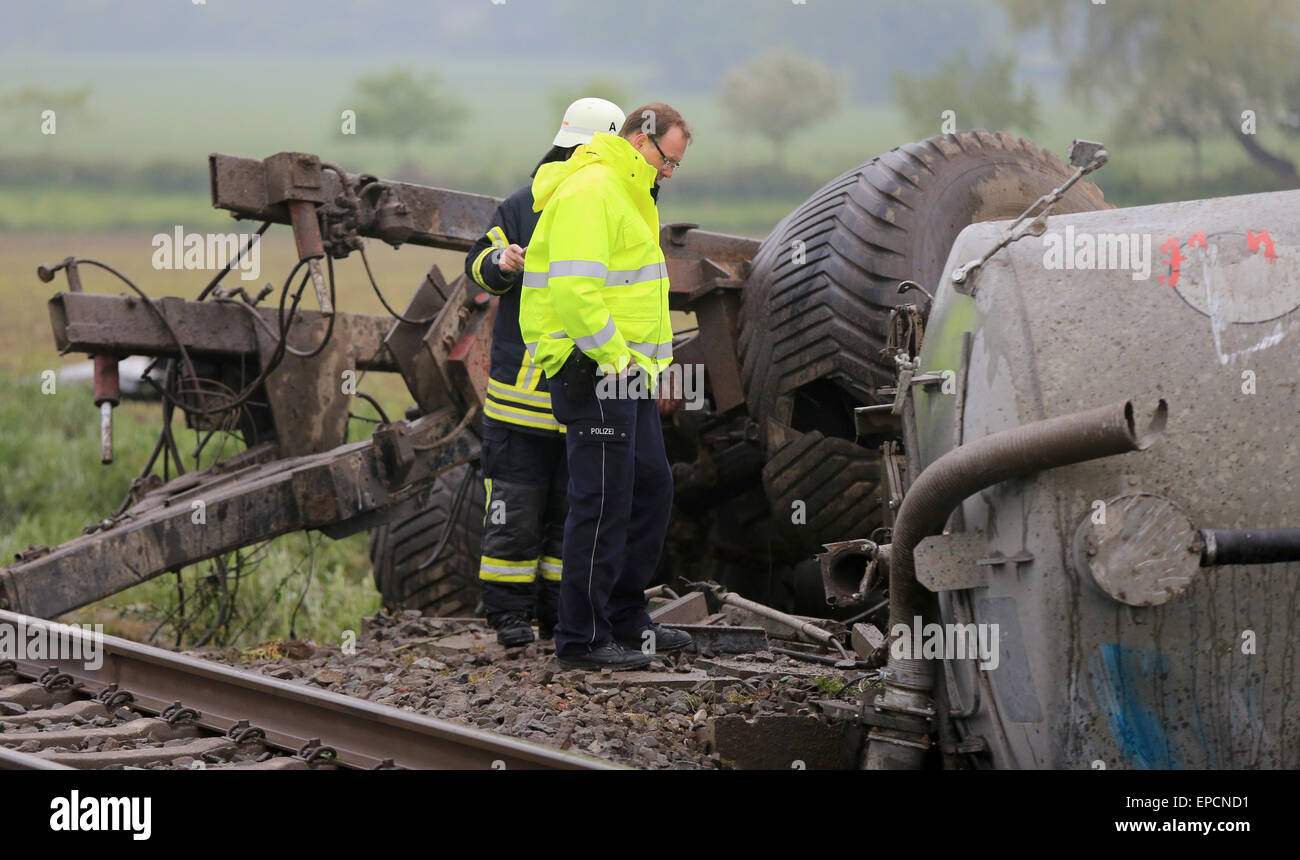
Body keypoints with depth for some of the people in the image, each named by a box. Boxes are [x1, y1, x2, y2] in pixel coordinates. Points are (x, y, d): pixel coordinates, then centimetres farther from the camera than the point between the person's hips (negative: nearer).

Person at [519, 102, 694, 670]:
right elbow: (574, 290, -24)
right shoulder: (589, 192, -15)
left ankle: (625, 619, 25)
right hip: (593, 372, -11)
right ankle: (582, 638, -2)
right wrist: (614, 357, -23)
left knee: (651, 486, 15)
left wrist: (636, 358, 17)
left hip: (626, 368, 11)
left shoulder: (625, 194, 20)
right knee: (603, 500, -8)